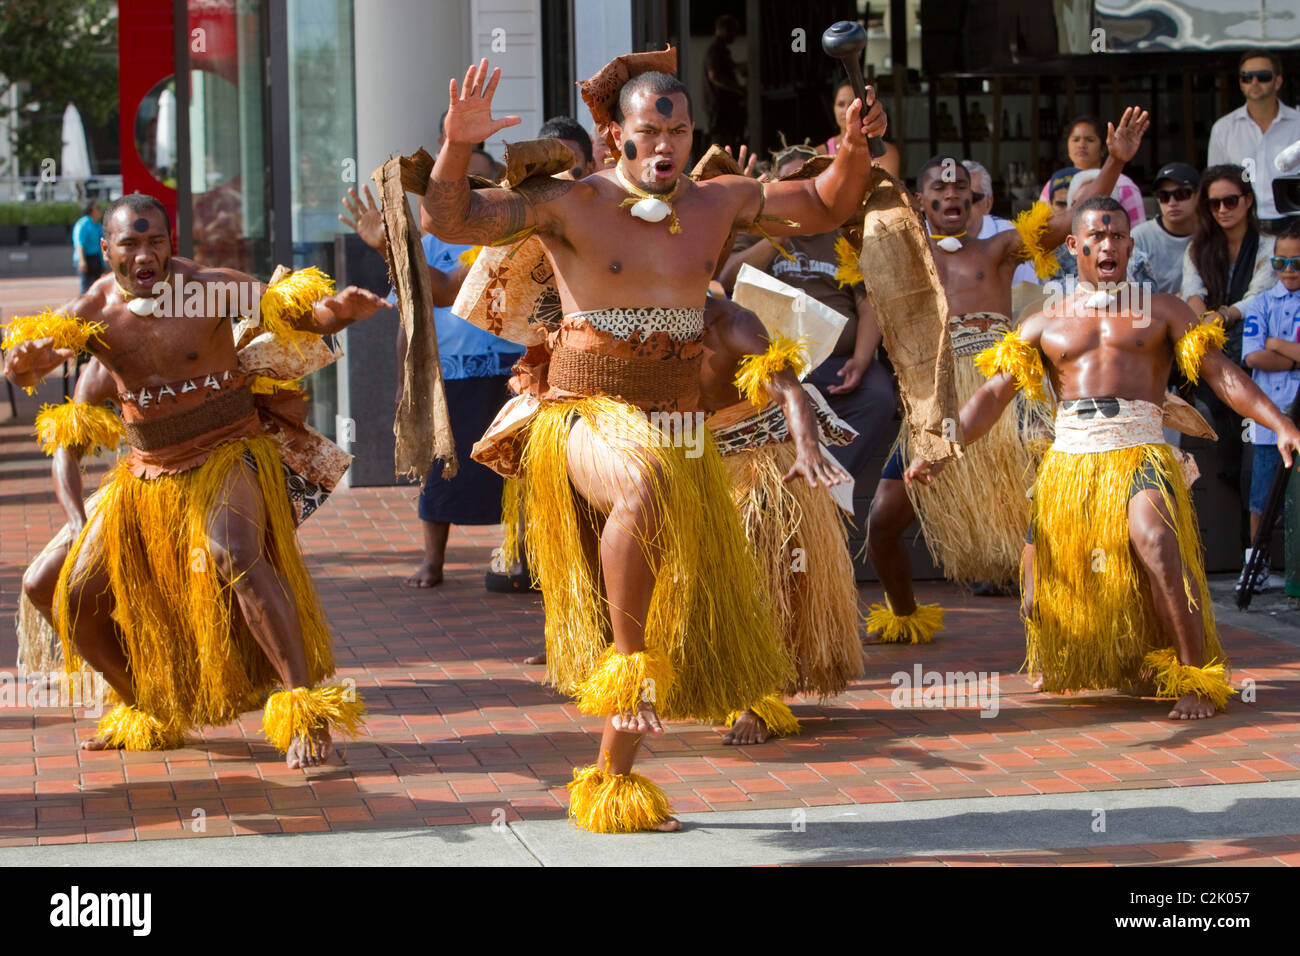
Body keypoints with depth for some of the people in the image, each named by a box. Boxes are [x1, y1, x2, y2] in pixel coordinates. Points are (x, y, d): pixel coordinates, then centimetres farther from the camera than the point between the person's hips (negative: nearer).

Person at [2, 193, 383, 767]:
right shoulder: (92, 312, -7)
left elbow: (293, 311, -21)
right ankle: (149, 714, 28)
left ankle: (307, 708, -31)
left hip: (228, 455, -5)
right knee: (80, 601, 1)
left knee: (233, 555, -35)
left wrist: (336, 310, -46)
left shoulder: (209, 288, -14)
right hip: (148, 473, 5)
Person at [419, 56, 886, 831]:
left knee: (675, 615, 9)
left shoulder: (718, 201, 6)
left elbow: (826, 208, 17)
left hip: (675, 425, 6)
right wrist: (459, 144, -32)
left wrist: (855, 152, -3)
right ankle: (625, 660, -24)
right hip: (588, 414, -6)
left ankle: (612, 780, 25)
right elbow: (447, 220, -15)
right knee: (644, 488, -42)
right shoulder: (571, 205, -8)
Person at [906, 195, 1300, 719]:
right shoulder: (1043, 325, 17)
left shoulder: (1160, 310, 12)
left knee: (1155, 543, -33)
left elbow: (1222, 373, 3)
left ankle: (1196, 680, -26)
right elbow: (993, 394, 11)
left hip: (1139, 454, -3)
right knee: (1042, 606, -1)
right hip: (1068, 459, 3)